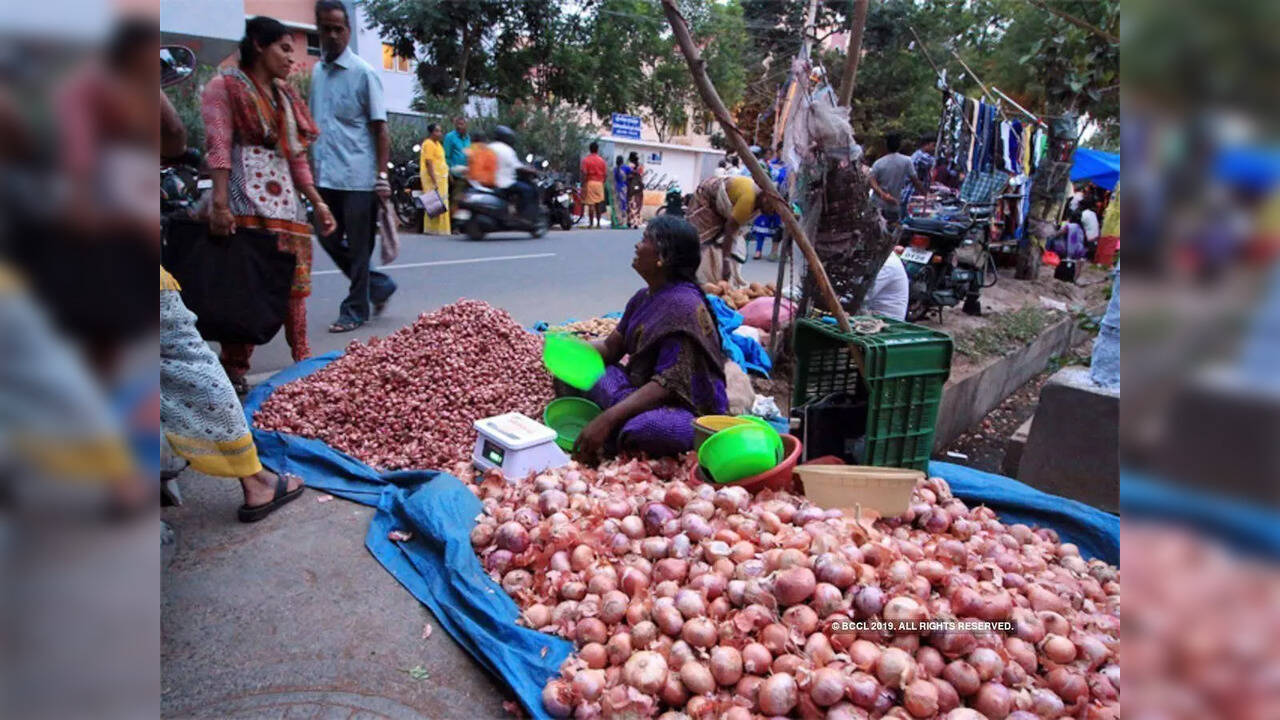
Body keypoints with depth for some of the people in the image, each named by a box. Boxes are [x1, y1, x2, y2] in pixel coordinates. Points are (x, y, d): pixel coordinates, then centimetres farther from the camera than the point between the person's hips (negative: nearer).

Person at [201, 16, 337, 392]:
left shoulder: (285, 95, 21)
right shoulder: (225, 86, 2)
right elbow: (218, 147, -9)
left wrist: (317, 202, 10)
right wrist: (219, 203, -19)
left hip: (284, 197, 6)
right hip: (244, 195, -6)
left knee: (294, 280, 3)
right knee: (244, 283, -9)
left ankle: (302, 360, 9)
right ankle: (233, 367, -1)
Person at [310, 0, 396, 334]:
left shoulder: (363, 73, -5)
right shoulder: (315, 72, 12)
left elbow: (380, 128, -8)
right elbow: (314, 125, 18)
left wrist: (382, 174, -14)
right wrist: (312, 166, 15)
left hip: (358, 177, -7)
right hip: (326, 177, 7)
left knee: (358, 246, 1)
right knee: (329, 239, 12)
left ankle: (355, 310, 13)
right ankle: (379, 284, 27)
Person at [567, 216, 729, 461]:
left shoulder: (683, 306, -23)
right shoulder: (644, 297, 5)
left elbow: (668, 384, -28)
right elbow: (612, 346, 11)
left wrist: (608, 419, -33)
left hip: (686, 407, -8)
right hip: (641, 389, 8)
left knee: (643, 430, -40)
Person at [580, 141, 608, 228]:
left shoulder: (586, 160, -4)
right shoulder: (602, 160, 6)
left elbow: (584, 174, -11)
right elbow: (605, 174, 6)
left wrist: (583, 185, -8)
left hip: (590, 183, -3)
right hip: (599, 183, 3)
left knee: (590, 205, -4)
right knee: (598, 205, 10)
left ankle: (591, 224, -7)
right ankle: (598, 223, 11)